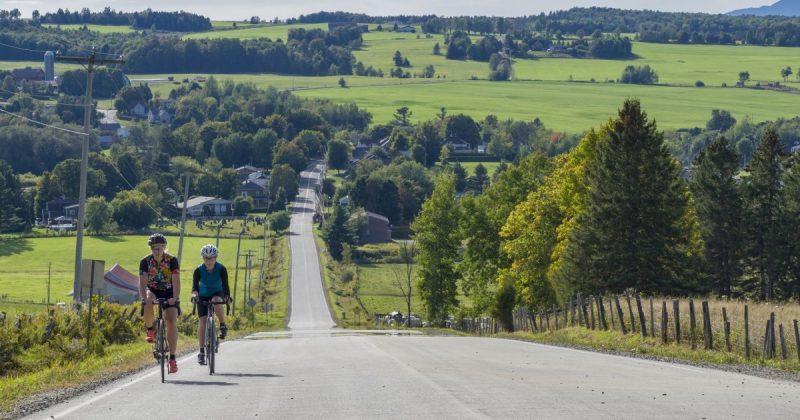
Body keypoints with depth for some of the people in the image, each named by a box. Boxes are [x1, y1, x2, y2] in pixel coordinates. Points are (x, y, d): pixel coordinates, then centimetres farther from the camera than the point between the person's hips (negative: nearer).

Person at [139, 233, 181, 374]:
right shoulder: (145, 262, -17)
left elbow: (176, 281, -27)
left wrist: (175, 298, -42)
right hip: (153, 291, 1)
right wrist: (144, 298, -41)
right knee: (148, 304, -36)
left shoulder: (172, 261, -20)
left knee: (172, 322, -15)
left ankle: (172, 358, -11)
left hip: (169, 293, -1)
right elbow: (142, 282, -23)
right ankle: (150, 330, -11)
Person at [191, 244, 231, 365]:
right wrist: (194, 295, -51)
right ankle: (201, 351, -4)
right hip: (203, 296, 1)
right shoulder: (199, 270, -21)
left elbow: (225, 285, -29)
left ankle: (223, 326, -15)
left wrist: (227, 297, -47)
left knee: (216, 303, -38)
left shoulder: (221, 269, -22)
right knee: (202, 321, -10)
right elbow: (195, 286, -30)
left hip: (217, 294, -1)